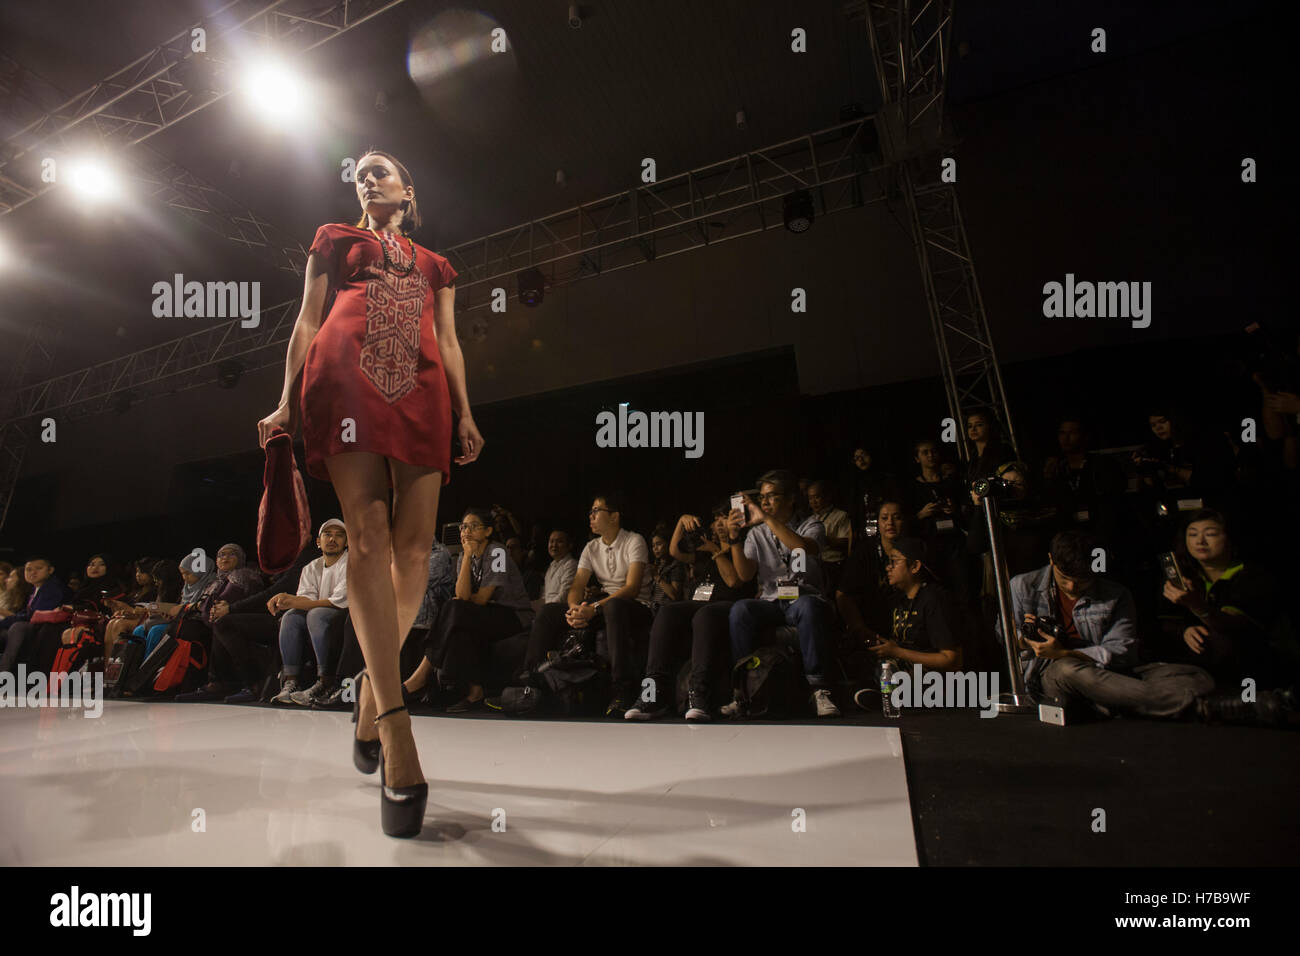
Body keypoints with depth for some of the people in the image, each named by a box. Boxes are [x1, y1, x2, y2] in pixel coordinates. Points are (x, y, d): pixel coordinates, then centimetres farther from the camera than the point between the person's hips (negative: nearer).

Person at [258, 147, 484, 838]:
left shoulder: (434, 265, 31)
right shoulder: (336, 242, 27)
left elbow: (448, 343, 21)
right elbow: (308, 323, 19)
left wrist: (465, 412, 7)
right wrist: (287, 402, 7)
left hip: (420, 390, 3)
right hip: (347, 377, -2)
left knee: (415, 543, -11)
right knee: (368, 533, -19)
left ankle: (373, 685, 9)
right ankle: (396, 729, -24)